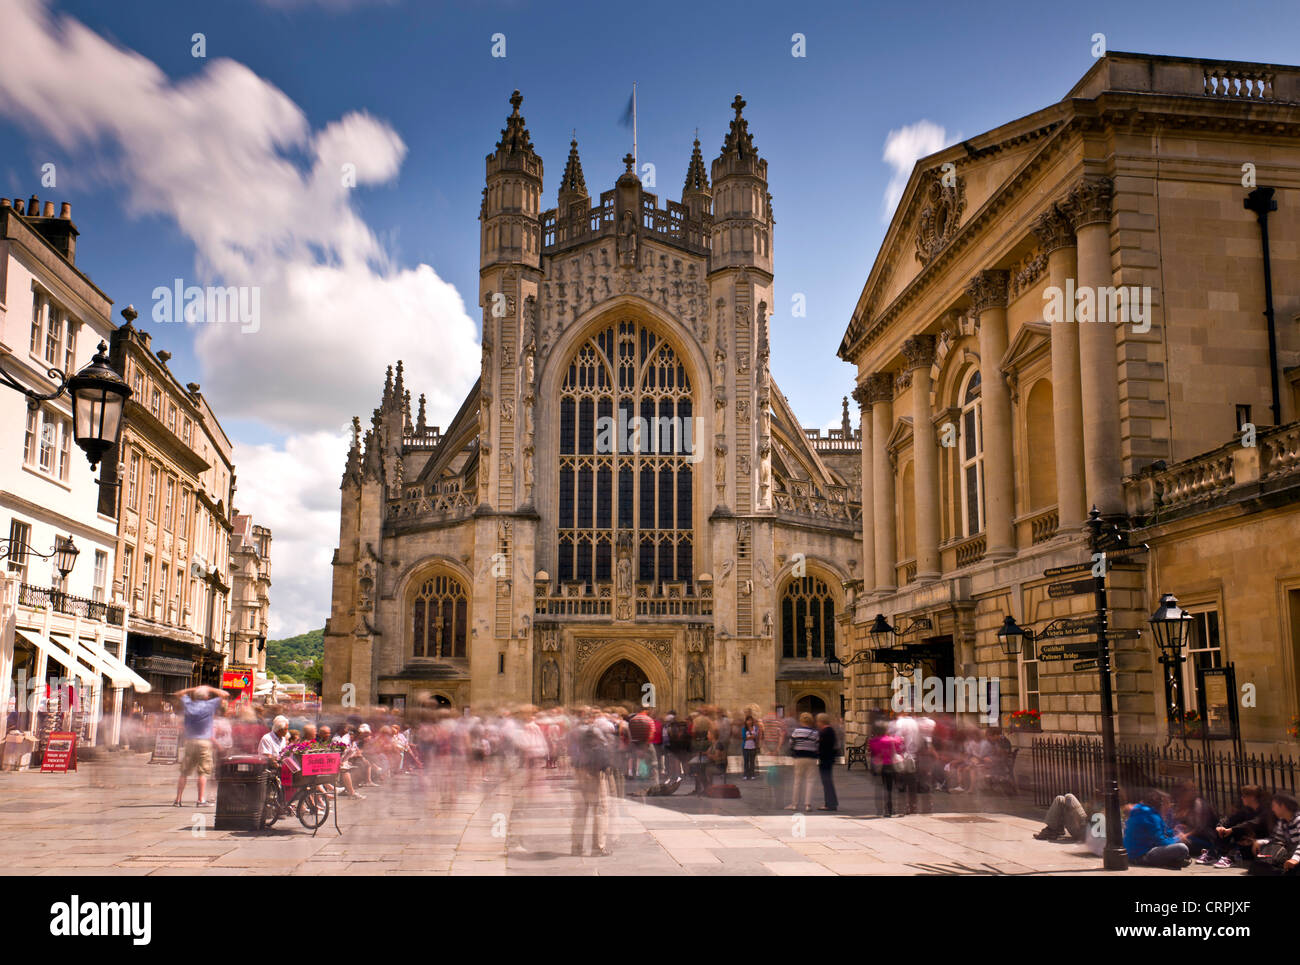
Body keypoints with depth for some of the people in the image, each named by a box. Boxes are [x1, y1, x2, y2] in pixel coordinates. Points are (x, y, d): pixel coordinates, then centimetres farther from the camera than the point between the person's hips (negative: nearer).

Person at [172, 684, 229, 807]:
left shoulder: (189, 705, 7)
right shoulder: (210, 705, -1)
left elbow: (179, 693, 24)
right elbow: (225, 695, 6)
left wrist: (195, 689, 19)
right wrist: (210, 689, 12)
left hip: (189, 742, 3)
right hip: (205, 742, -3)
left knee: (184, 773, 8)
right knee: (203, 772, -2)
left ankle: (177, 799, 7)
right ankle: (202, 799, -7)